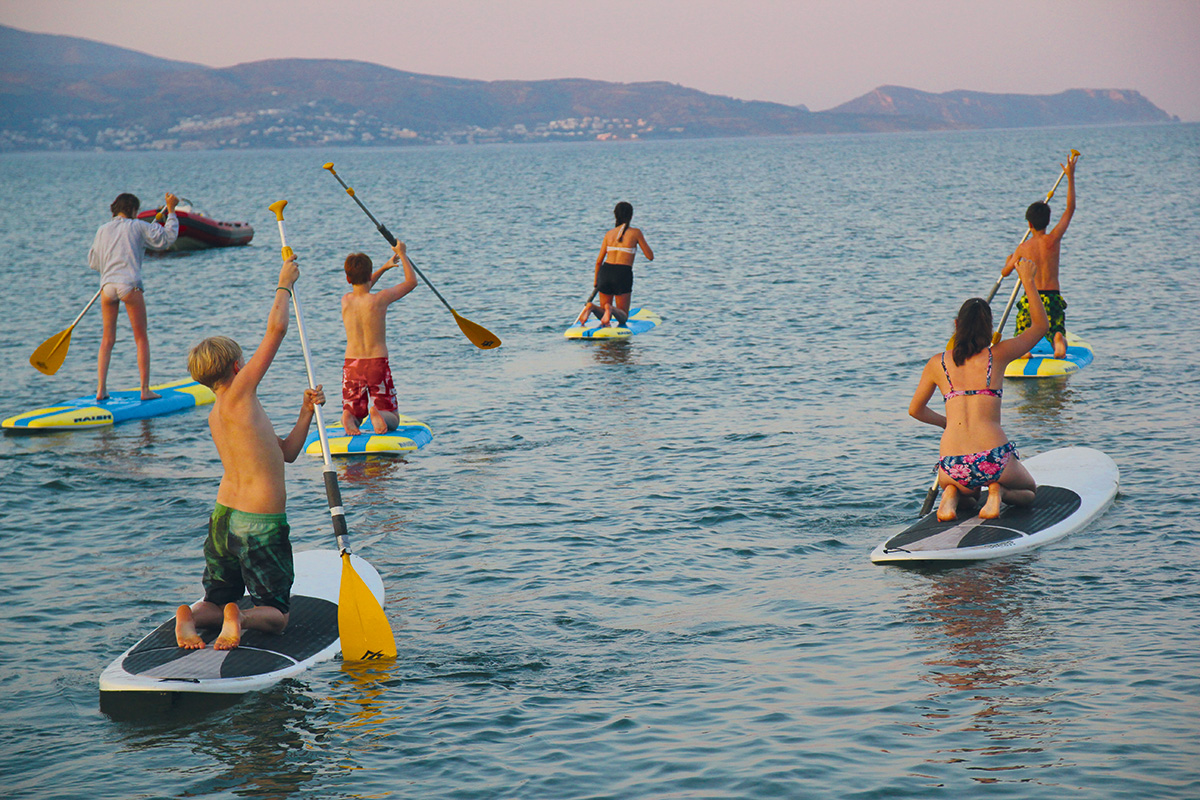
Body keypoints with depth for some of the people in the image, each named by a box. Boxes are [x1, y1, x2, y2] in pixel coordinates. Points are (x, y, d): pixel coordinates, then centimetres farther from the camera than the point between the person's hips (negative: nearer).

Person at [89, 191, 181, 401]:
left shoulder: (102, 230, 15)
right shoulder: (138, 226, 4)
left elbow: (93, 262, 19)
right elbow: (167, 237, 6)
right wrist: (171, 211, 16)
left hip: (107, 285, 4)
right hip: (129, 285, -4)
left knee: (107, 339, 11)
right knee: (141, 338, 4)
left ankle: (101, 390, 4)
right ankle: (145, 390, 1)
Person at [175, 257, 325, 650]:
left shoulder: (216, 417, 11)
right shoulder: (238, 396, -12)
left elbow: (286, 453, 15)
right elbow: (276, 328, -13)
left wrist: (306, 412, 9)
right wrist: (284, 285, 1)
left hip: (223, 517, 7)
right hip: (261, 525, -7)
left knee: (216, 600, 20)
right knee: (275, 614, 4)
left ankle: (190, 616, -12)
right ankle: (240, 617, -27)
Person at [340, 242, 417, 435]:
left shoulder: (346, 300, 0)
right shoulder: (380, 299, -10)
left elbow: (361, 290, 26)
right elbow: (411, 282, 5)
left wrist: (384, 268, 33)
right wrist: (402, 254, 18)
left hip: (351, 366, 3)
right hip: (378, 363, -3)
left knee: (354, 413, 16)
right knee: (392, 420, 8)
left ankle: (348, 417, -21)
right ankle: (378, 412, -28)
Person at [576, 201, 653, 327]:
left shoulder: (609, 234, 11)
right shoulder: (635, 232, 1)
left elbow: (599, 260, 10)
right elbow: (650, 256, 6)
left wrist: (596, 280, 25)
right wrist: (641, 241, 23)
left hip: (605, 271, 4)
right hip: (623, 274, -4)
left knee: (604, 315, 16)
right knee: (623, 317, 9)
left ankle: (591, 307, -18)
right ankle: (611, 309, -26)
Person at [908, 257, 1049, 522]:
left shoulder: (937, 364, 8)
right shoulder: (998, 355, 4)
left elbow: (916, 410, 22)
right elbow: (1041, 325, 20)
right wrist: (1028, 281, 26)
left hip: (954, 468, 2)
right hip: (994, 458, -2)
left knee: (961, 485, 38)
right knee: (1029, 491, 30)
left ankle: (952, 495, 1)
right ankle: (997, 491, -5)